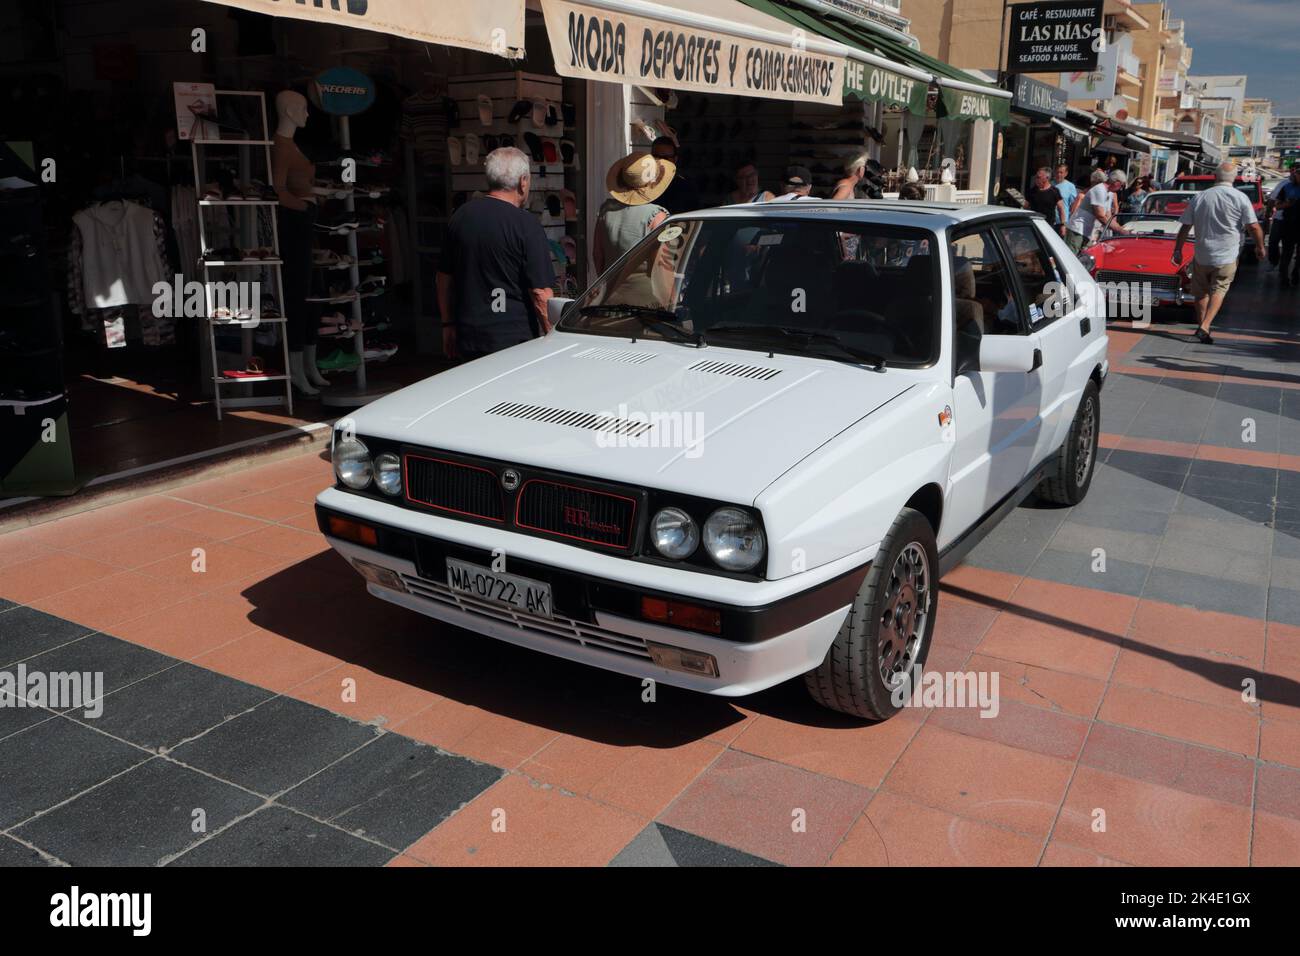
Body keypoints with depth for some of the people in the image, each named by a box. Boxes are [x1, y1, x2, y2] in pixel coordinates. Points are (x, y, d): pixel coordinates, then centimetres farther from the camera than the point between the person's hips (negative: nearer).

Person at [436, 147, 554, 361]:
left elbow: (444, 278, 13)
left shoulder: (460, 216, 6)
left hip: (467, 337, 5)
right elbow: (541, 292, -13)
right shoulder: (526, 224, -11)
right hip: (514, 340, -5)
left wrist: (448, 325, 23)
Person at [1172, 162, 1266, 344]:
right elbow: (1254, 227, -6)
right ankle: (1205, 327, -10)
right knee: (1218, 290, 6)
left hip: (1201, 255, 2)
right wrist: (1260, 247, 9)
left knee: (1201, 292, 16)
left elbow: (1185, 228, 1)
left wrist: (1178, 250, 10)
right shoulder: (1240, 197, -7)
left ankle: (1201, 325, 22)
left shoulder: (1198, 197, -1)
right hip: (1227, 257, -2)